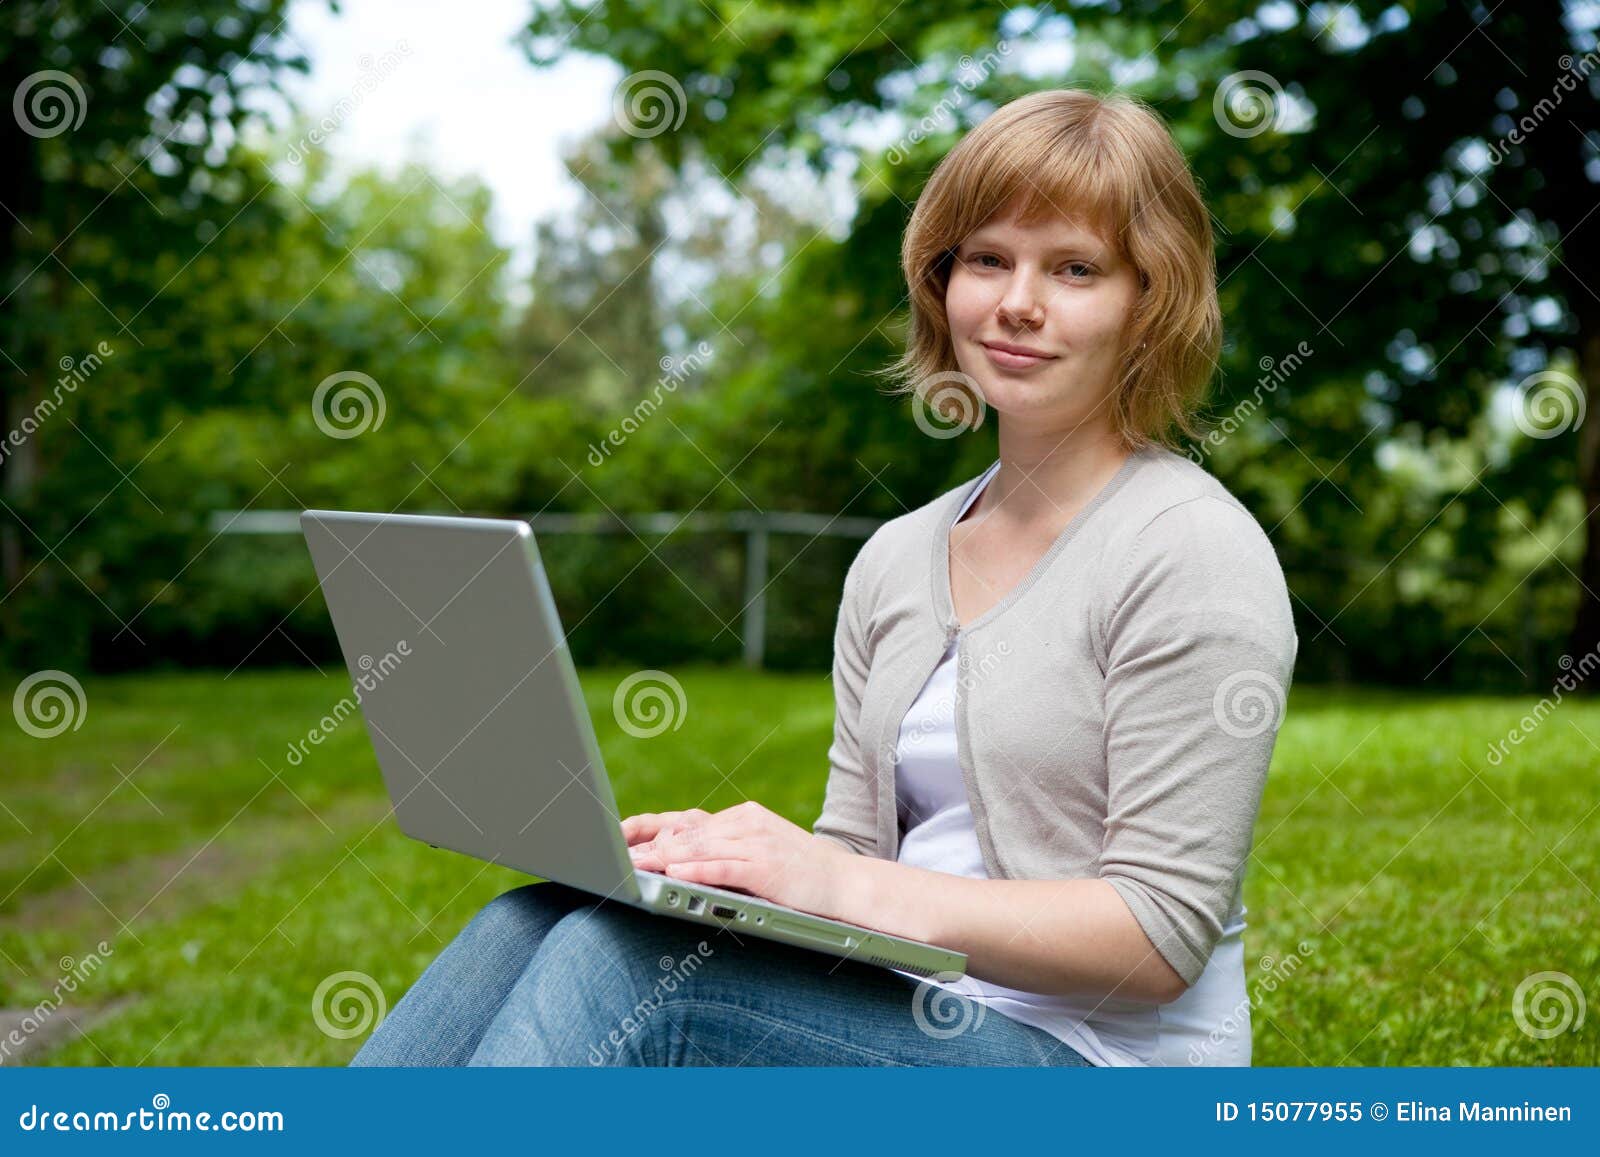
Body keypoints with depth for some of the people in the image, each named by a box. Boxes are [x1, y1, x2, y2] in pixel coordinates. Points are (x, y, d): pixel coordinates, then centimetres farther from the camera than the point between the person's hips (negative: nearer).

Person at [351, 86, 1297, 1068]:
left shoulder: (1193, 547, -10)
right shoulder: (895, 558, 12)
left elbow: (1164, 934, -15)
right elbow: (857, 848, 13)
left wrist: (846, 885, -21)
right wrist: (710, 854, -9)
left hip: (1100, 1057, -6)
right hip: (906, 1015, 6)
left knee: (615, 961, -26)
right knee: (529, 922, -18)